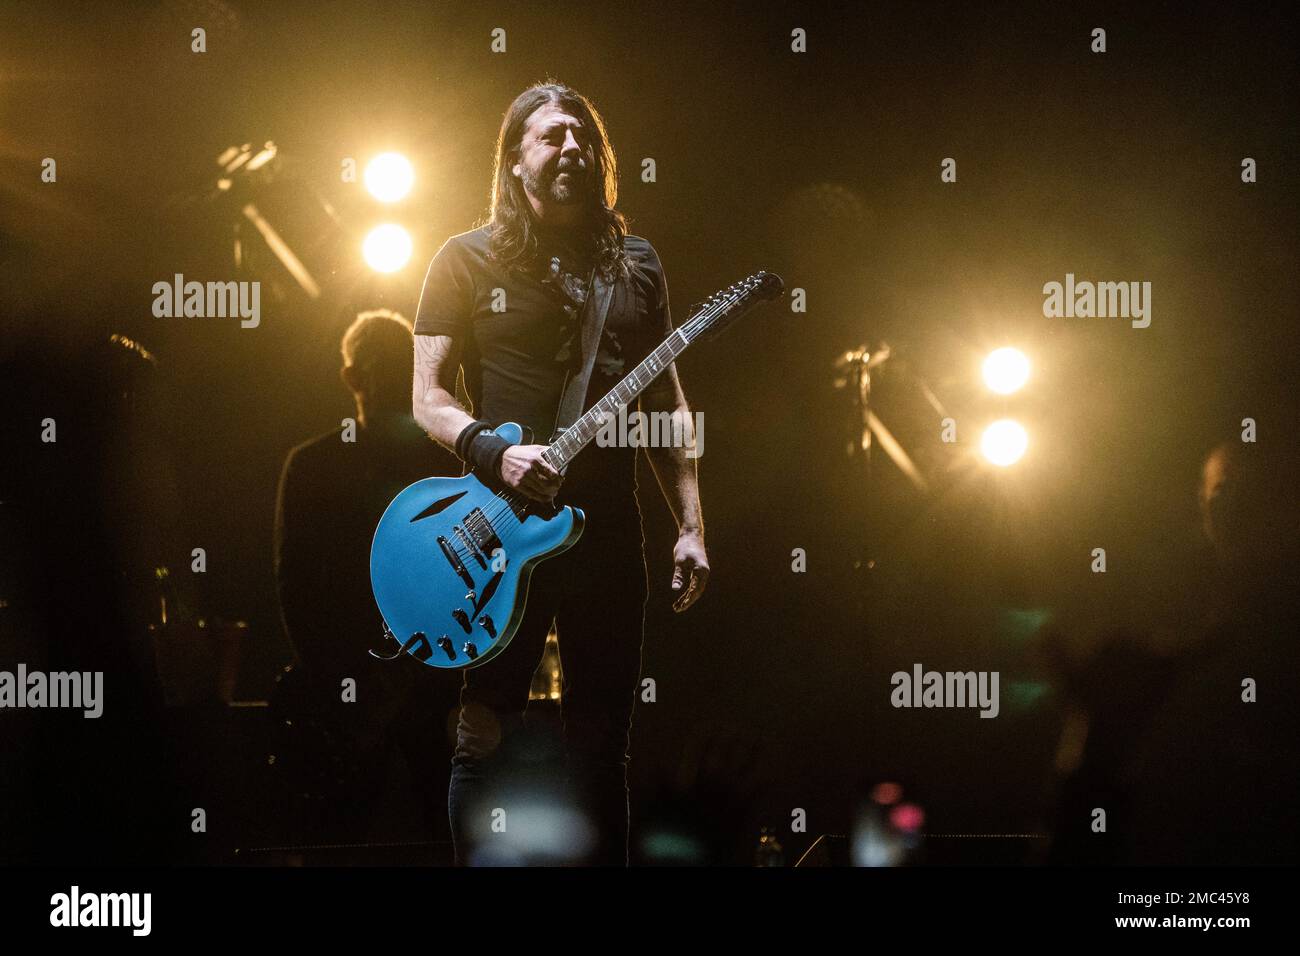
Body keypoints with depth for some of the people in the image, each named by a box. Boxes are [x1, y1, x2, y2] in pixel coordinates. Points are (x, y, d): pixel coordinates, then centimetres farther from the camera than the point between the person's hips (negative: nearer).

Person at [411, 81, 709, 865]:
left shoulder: (635, 264, 14)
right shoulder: (469, 261, 4)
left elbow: (667, 402, 14)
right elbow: (428, 396, 1)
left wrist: (691, 526, 5)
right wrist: (493, 451, -19)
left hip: (609, 532, 3)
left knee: (603, 742, 6)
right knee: (488, 730, -4)